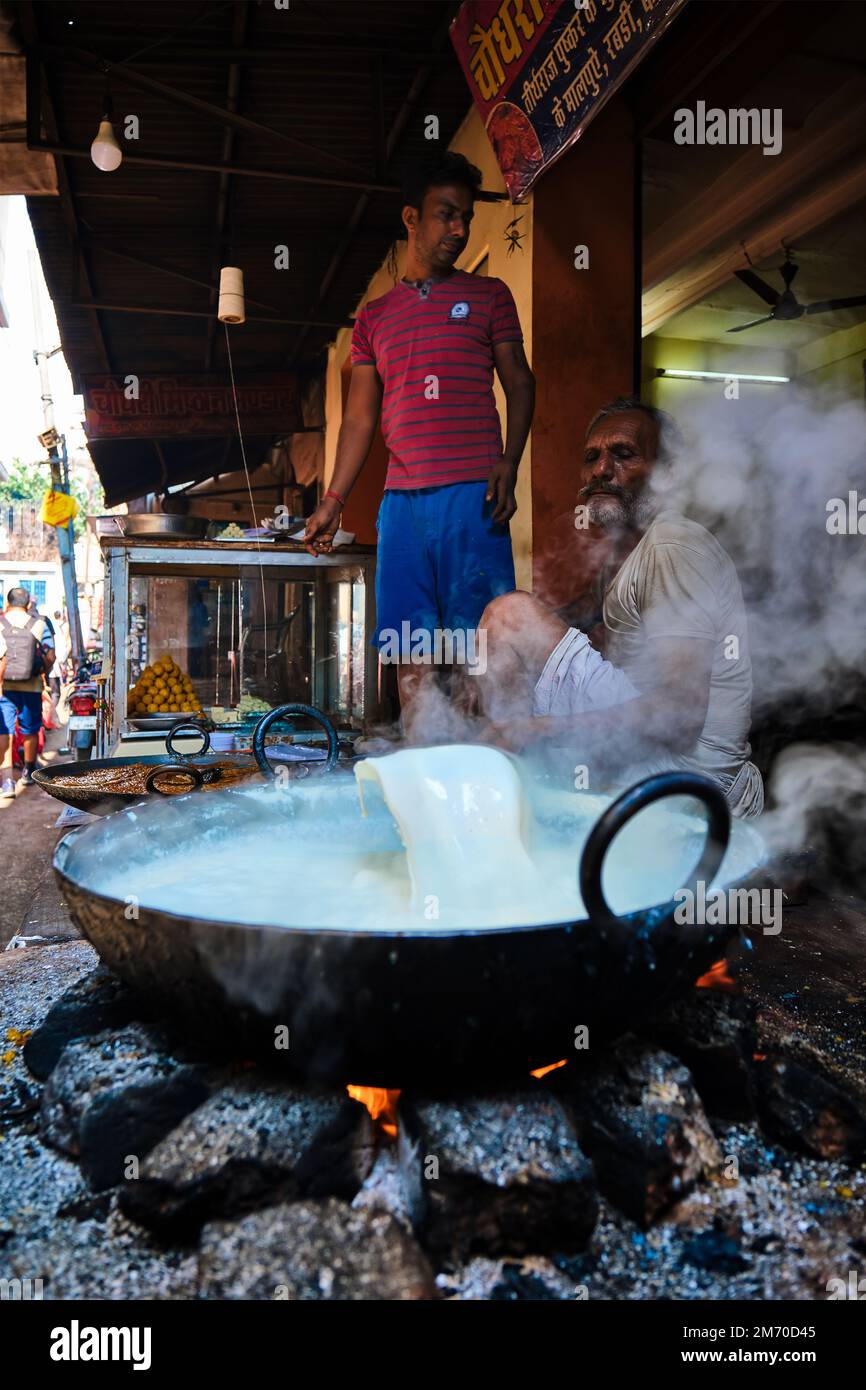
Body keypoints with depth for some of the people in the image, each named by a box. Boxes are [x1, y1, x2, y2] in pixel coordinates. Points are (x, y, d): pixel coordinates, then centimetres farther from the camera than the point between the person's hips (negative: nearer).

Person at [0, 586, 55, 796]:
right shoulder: (39, 625, -2)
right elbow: (50, 657, -4)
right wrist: (43, 674, 12)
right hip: (31, 687, 1)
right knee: (30, 731, 18)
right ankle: (28, 772, 35)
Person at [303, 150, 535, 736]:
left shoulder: (487, 295, 13)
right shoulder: (375, 316, 19)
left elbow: (519, 383, 8)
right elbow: (361, 417, 18)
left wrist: (508, 465, -8)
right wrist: (333, 501, 10)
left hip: (471, 492, -3)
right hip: (402, 497, 3)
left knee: (479, 642, -7)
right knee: (409, 649, 2)